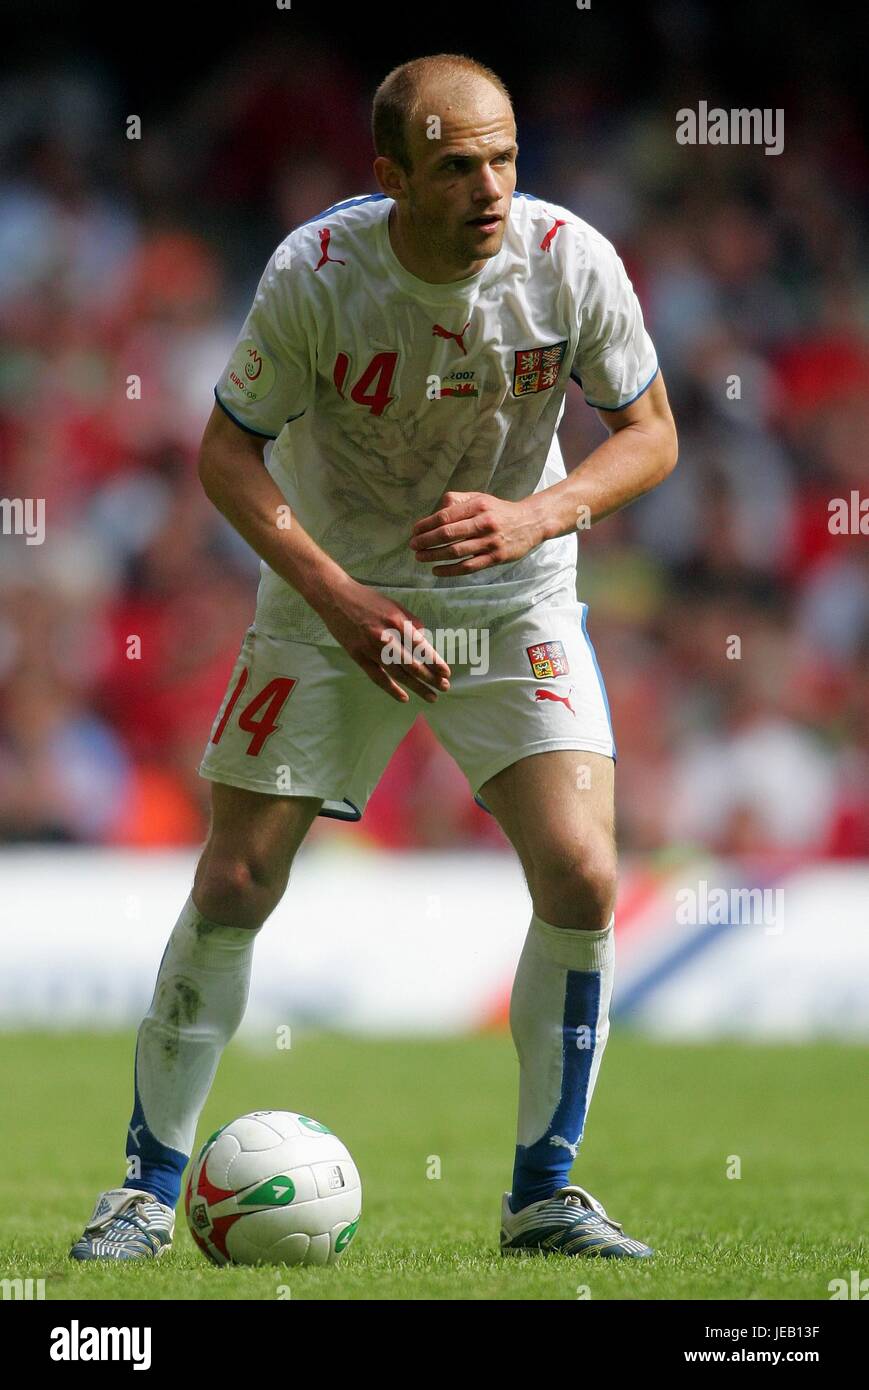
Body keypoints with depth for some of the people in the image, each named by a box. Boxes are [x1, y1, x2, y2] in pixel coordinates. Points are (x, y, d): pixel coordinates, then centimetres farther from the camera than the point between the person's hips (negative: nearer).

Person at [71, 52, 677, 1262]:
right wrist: (338, 596, -23)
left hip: (512, 599, 1)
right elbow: (228, 449, -11)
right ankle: (151, 1185, 13)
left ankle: (545, 1194, 0)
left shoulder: (572, 263, -18)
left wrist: (537, 515, -24)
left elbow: (648, 433, -5)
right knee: (234, 885, -3)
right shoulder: (315, 273, -22)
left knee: (581, 877, -16)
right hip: (332, 595, -1)